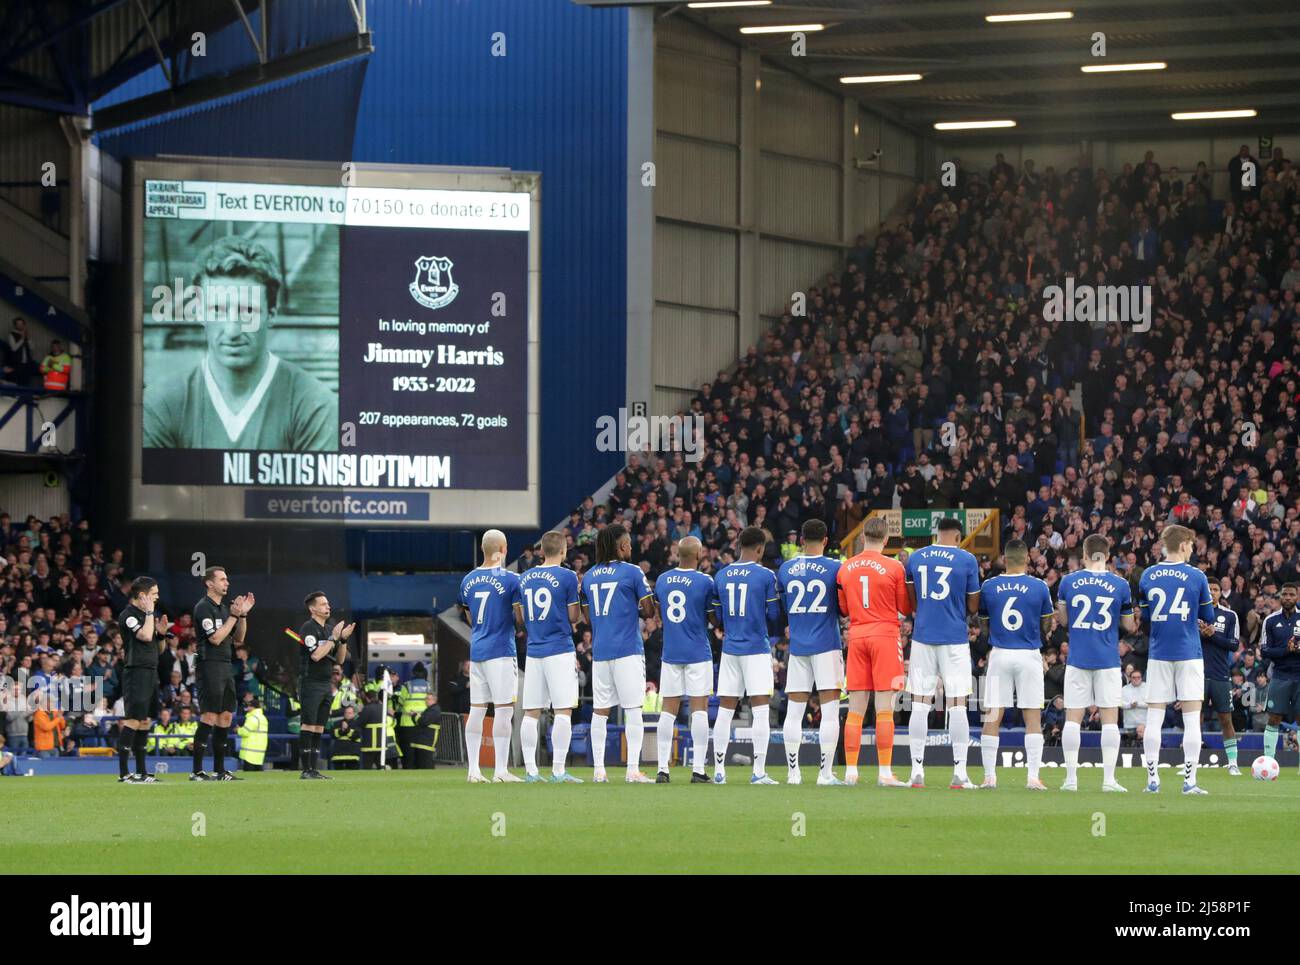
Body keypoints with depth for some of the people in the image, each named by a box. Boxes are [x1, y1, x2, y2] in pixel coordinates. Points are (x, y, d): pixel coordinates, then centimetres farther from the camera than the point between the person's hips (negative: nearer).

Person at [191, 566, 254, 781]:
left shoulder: (225, 608, 17)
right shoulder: (203, 607, -9)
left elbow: (238, 638, 19)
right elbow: (216, 638, -17)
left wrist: (243, 614, 8)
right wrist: (234, 615, -13)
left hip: (226, 668, 9)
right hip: (209, 666, -9)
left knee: (225, 717, 7)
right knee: (209, 718, -11)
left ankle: (219, 770, 12)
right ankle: (197, 771, -10)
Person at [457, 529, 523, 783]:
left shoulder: (468, 580, 9)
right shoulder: (510, 580, -10)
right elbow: (521, 617, -8)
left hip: (476, 650, 6)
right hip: (501, 651, -6)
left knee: (476, 710, 7)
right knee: (503, 709, -4)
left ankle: (473, 770, 7)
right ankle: (501, 771, -7)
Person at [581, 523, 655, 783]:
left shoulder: (589, 576, 10)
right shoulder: (632, 572, -5)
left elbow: (587, 617, 15)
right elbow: (649, 612, -4)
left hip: (600, 651, 5)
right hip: (628, 649, -5)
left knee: (599, 711, 7)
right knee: (633, 709, -3)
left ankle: (598, 770, 7)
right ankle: (633, 769, -8)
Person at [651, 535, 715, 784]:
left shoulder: (662, 580, 5)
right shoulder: (705, 581, -9)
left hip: (670, 653, 4)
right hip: (698, 653, -4)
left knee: (668, 710, 6)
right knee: (699, 709, -1)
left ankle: (662, 769, 2)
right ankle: (698, 769, -6)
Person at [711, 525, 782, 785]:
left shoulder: (721, 576, 6)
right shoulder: (766, 575, -7)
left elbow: (717, 616, 10)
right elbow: (774, 615, -5)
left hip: (730, 649, 4)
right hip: (757, 649, -4)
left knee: (725, 710, 8)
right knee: (761, 710, -2)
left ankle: (719, 771, 8)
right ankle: (758, 772, -6)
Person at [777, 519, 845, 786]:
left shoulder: (785, 569, 5)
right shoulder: (835, 568, -5)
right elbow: (844, 609, 1)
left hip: (797, 646, 3)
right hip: (827, 645, -3)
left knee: (794, 712, 7)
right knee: (830, 711, -2)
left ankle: (792, 772, 7)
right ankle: (826, 773, -7)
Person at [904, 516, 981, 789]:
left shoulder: (915, 558, 5)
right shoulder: (966, 560, -4)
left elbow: (911, 602, 10)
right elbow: (973, 607, 1)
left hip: (923, 636, 2)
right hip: (954, 639, -2)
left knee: (920, 704, 5)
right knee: (957, 705, 0)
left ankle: (917, 770, 1)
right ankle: (959, 773, -4)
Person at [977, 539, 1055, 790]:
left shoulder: (989, 586, 0)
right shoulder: (1039, 587, -3)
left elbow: (986, 625, 9)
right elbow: (1047, 626, 5)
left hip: (1000, 655, 1)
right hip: (1029, 654, -1)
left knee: (992, 717, 5)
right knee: (1033, 717, 2)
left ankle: (989, 776, 3)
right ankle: (1033, 776, -5)